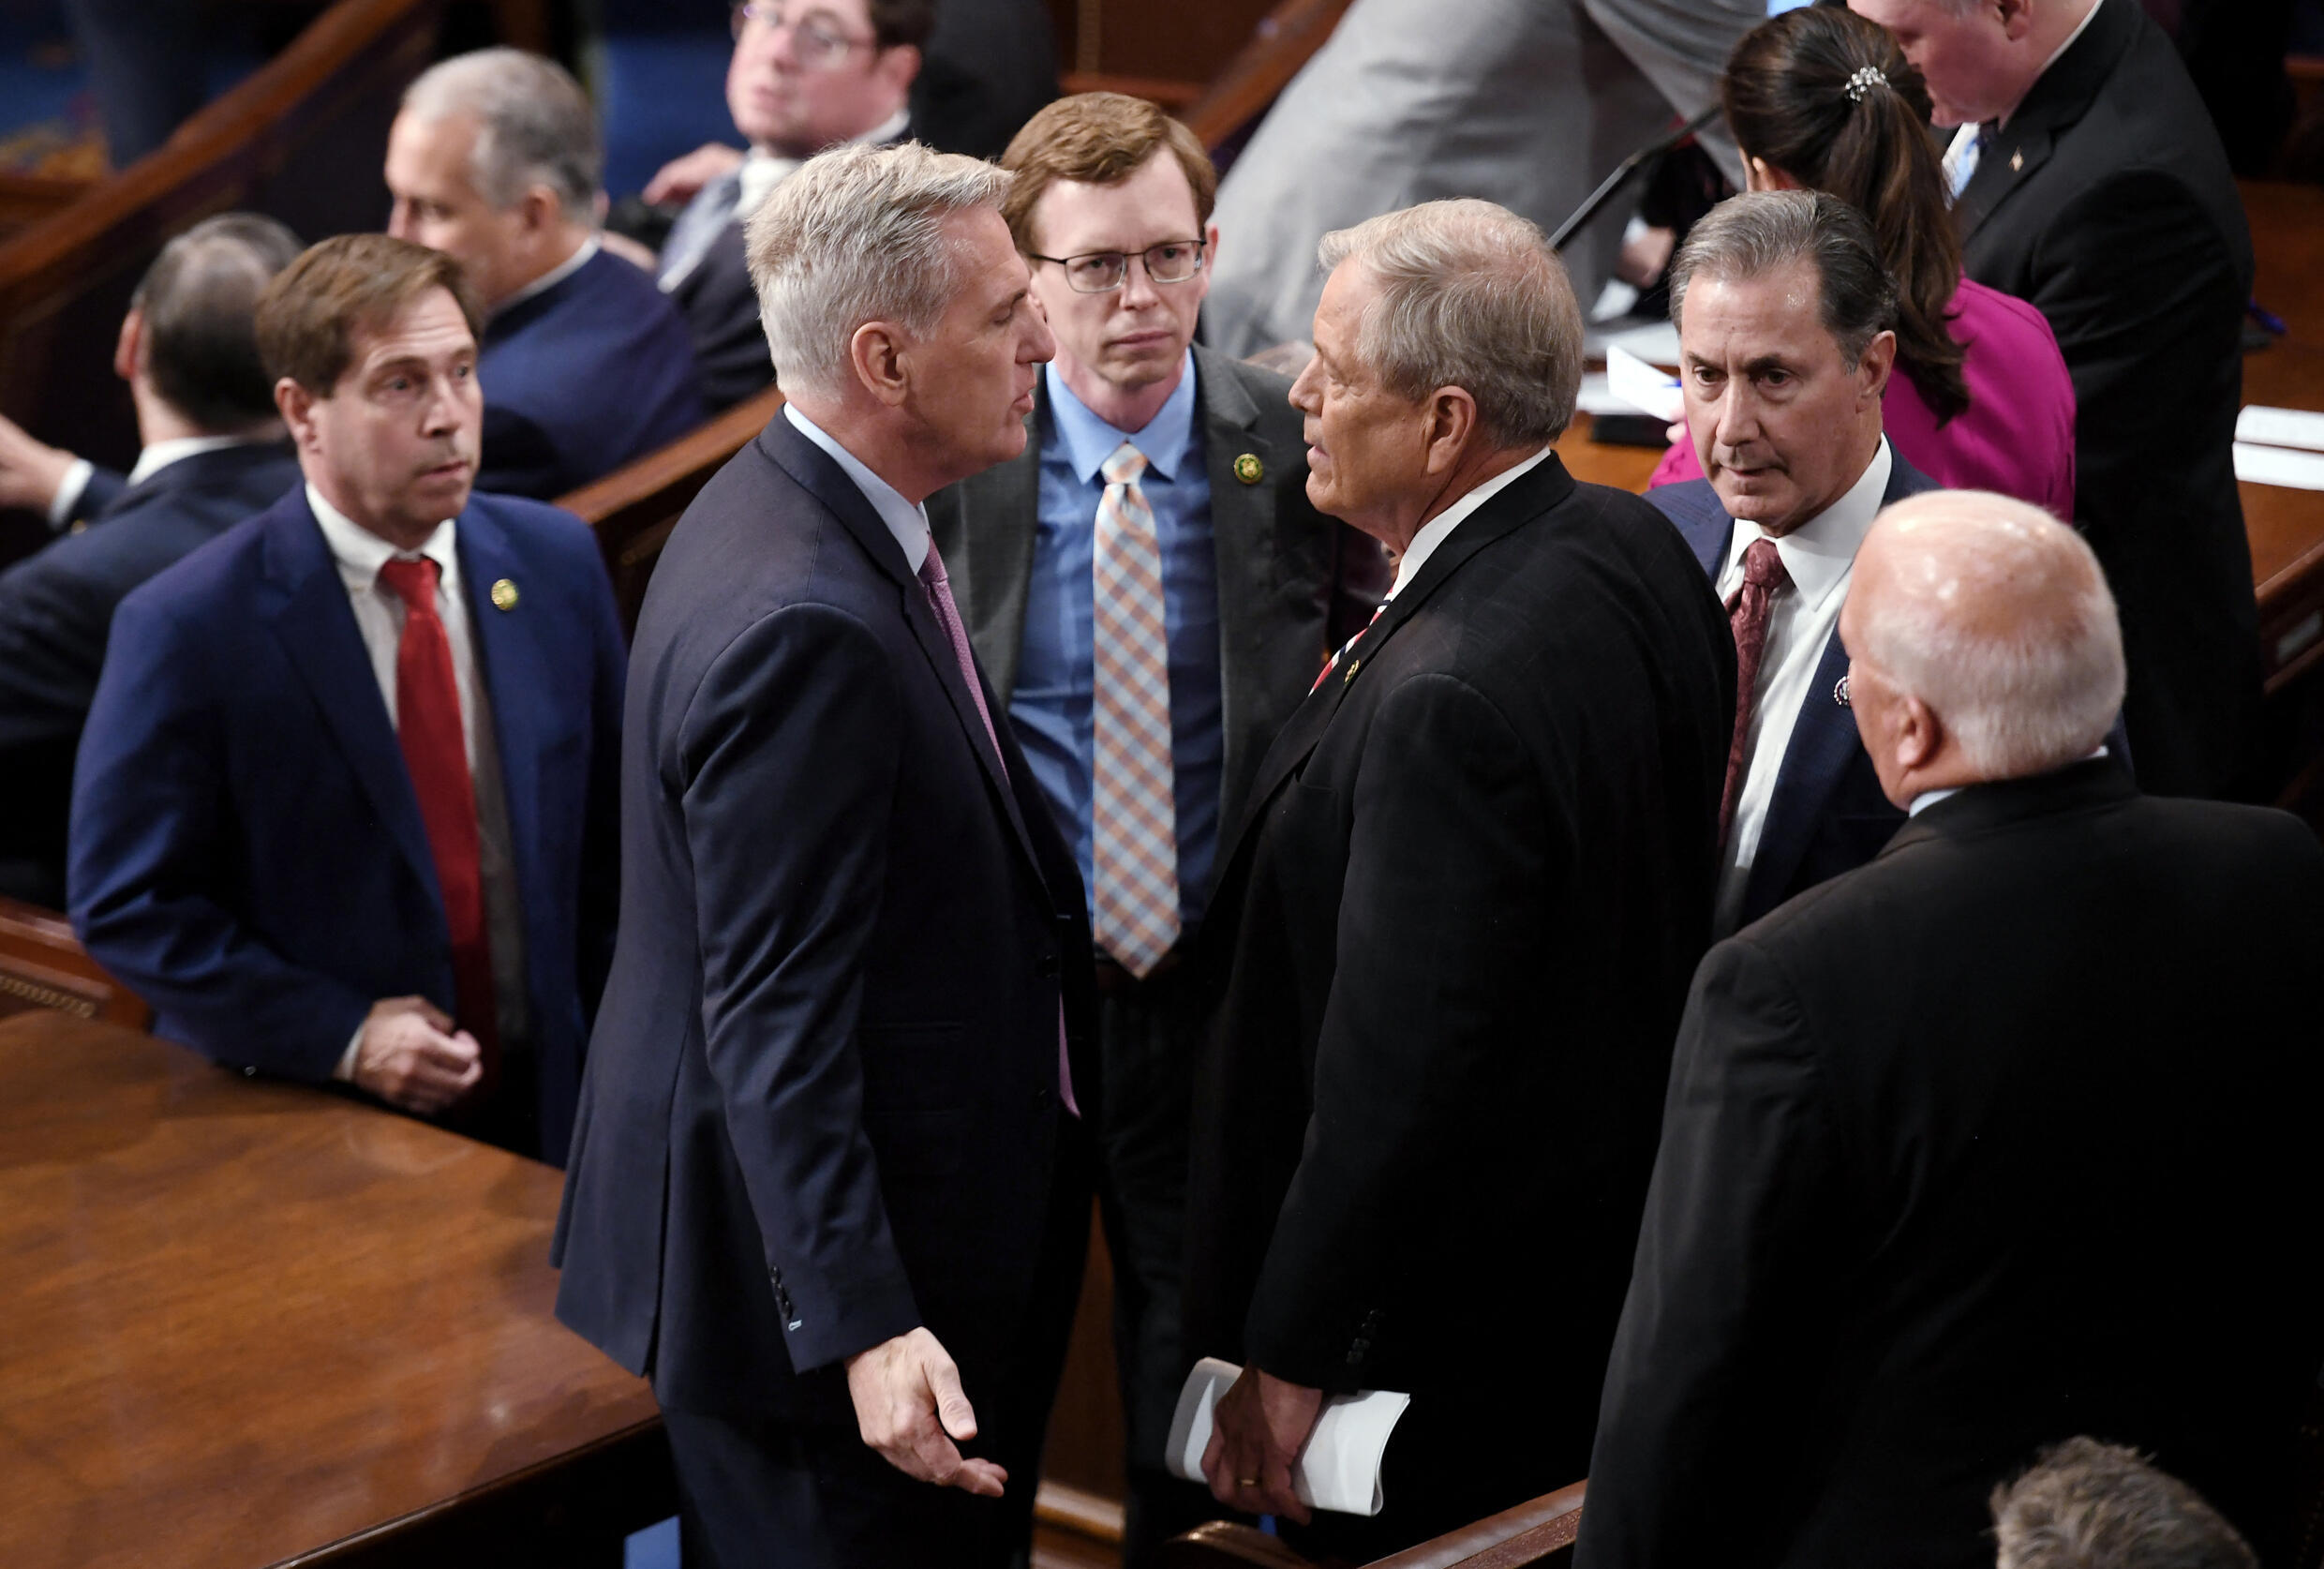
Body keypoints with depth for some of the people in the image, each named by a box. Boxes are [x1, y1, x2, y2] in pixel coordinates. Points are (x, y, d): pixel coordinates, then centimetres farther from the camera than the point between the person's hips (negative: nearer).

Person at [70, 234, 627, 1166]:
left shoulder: (556, 559, 0)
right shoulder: (186, 627, -14)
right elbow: (126, 905, -11)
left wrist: (607, 1044, 2)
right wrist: (342, 1037, -17)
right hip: (296, 1135, -4)